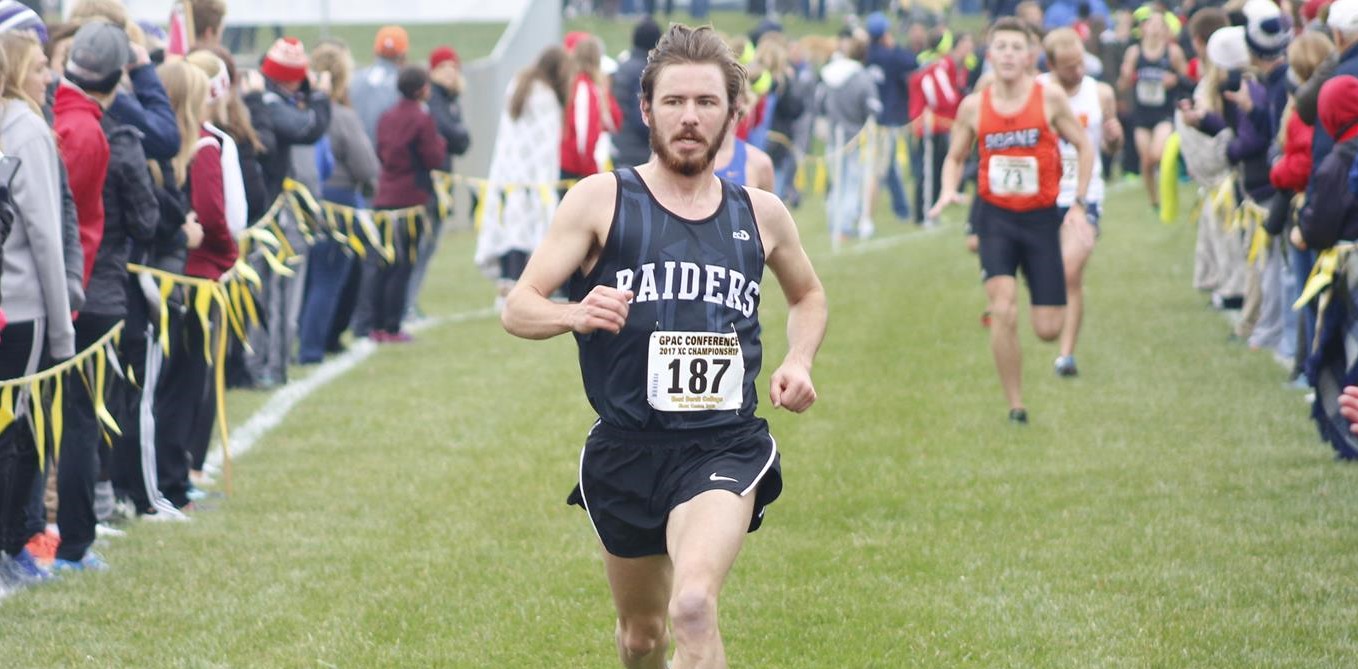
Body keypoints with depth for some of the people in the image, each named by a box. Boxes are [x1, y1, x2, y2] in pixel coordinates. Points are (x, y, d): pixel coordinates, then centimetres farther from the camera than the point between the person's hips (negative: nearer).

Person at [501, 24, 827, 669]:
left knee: (693, 608, -27)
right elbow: (517, 307, -6)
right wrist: (576, 314, -28)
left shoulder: (760, 214, 7)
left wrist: (798, 362, 7)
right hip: (626, 448, 1)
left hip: (726, 449, -1)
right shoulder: (601, 200, -1)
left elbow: (807, 294, 27)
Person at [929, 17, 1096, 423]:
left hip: (1041, 218, 0)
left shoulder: (1049, 98, -6)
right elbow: (955, 157, 11)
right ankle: (1015, 407, -6)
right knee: (1003, 311, -19)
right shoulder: (973, 107, -2)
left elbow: (1083, 147, 4)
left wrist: (1078, 203, -2)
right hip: (995, 217, 0)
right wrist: (949, 191, -9)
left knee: (1048, 329, -3)